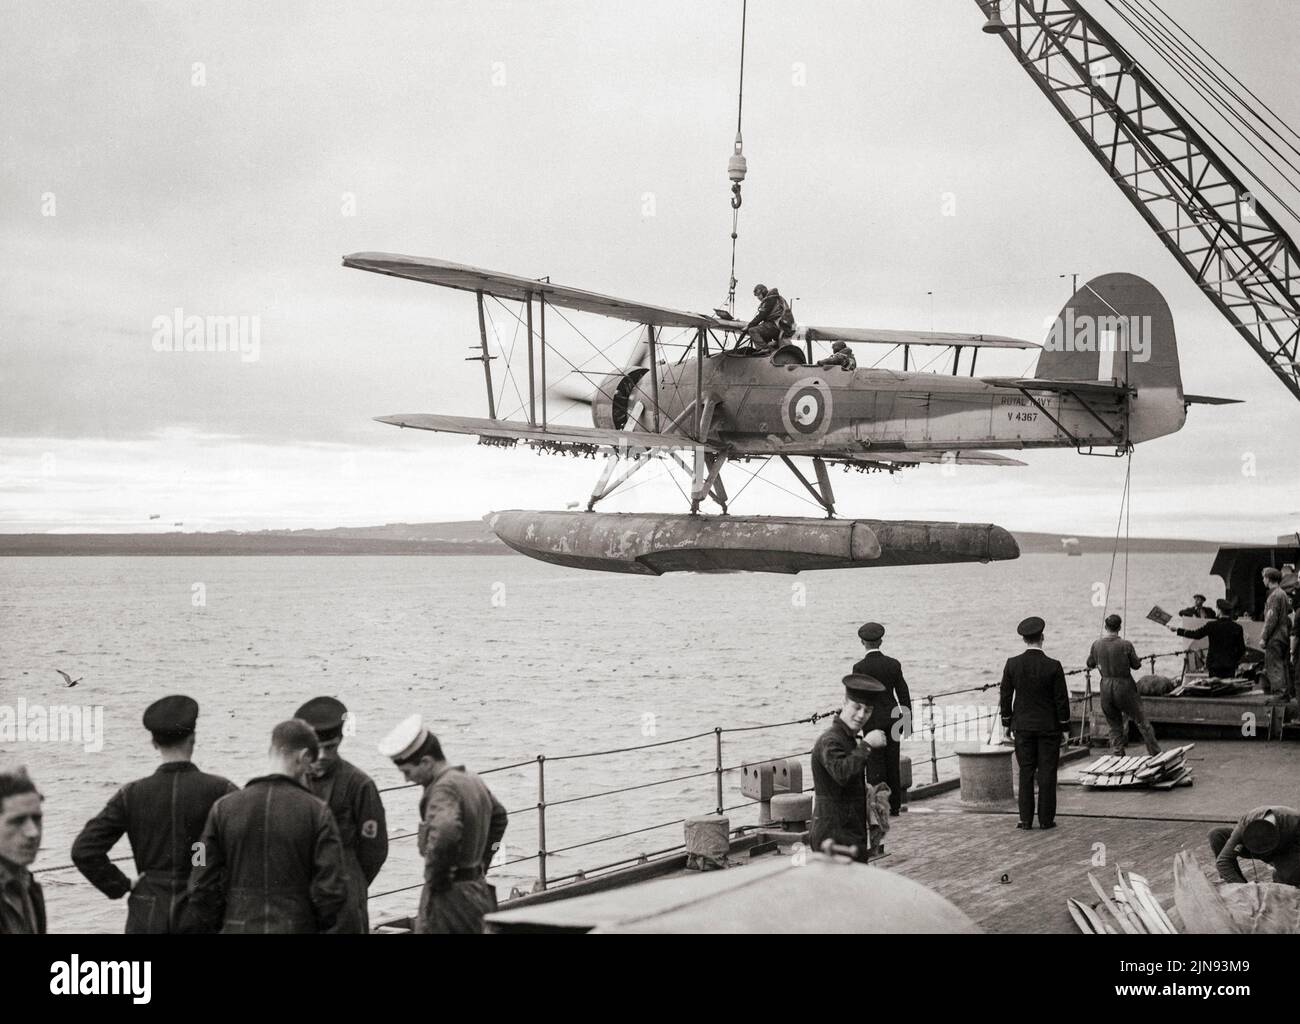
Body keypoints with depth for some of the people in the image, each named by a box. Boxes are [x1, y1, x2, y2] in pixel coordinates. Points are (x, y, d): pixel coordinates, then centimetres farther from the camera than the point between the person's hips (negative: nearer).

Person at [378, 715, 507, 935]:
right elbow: (499, 816, 29)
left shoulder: (444, 788, -19)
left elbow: (445, 832, -38)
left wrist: (435, 876, -22)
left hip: (450, 898, -9)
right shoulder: (473, 780, 11)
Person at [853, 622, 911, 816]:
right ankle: (894, 806, 15)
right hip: (892, 718, 4)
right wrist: (908, 722, 12)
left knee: (875, 766, 1)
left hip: (872, 720, -4)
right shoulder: (893, 664, 1)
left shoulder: (860, 667, -11)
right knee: (892, 764, 11)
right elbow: (904, 695, 4)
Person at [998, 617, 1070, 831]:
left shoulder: (1012, 664, -7)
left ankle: (1026, 819, 6)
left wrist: (1007, 722, 12)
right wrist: (1064, 726, 2)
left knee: (1026, 772, 8)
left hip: (1023, 726, 2)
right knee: (1047, 773, 4)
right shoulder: (1053, 666, -13)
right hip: (1049, 725, -2)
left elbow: (1006, 696, 0)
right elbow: (1062, 699, -8)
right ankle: (1046, 819, 5)